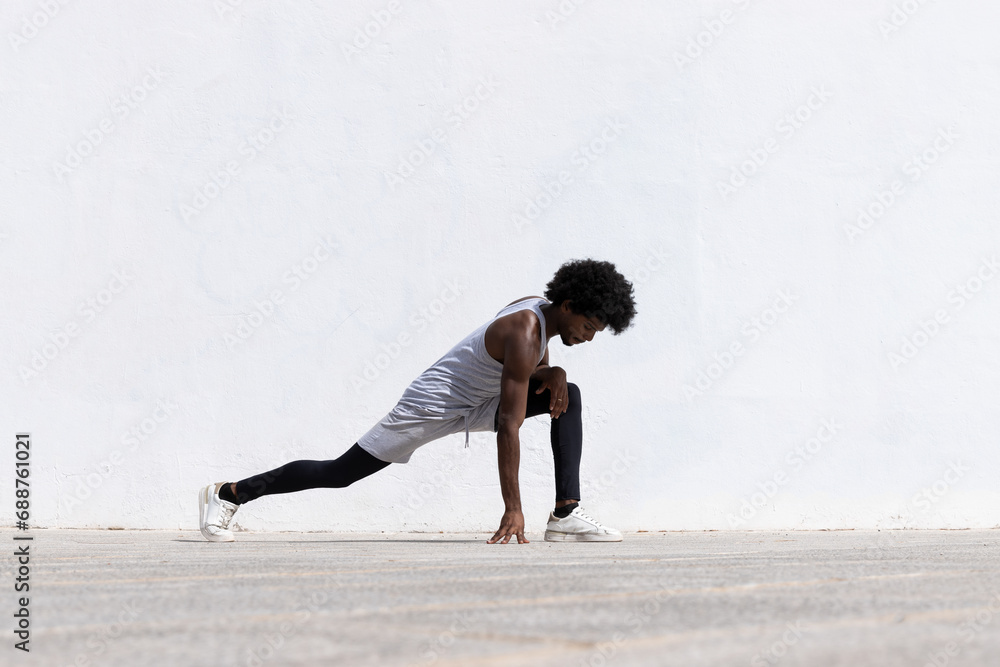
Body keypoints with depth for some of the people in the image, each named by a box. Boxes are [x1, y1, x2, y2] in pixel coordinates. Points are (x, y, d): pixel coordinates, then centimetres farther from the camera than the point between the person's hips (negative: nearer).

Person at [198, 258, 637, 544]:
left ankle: (566, 515, -9)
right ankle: (229, 494, 7)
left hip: (477, 401, 9)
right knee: (339, 473, -5)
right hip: (433, 404, -9)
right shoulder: (523, 334, -29)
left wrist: (552, 374, -8)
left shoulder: (540, 309, -1)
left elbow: (533, 374, 18)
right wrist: (512, 510, -31)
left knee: (567, 398, -4)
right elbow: (508, 427, -31)